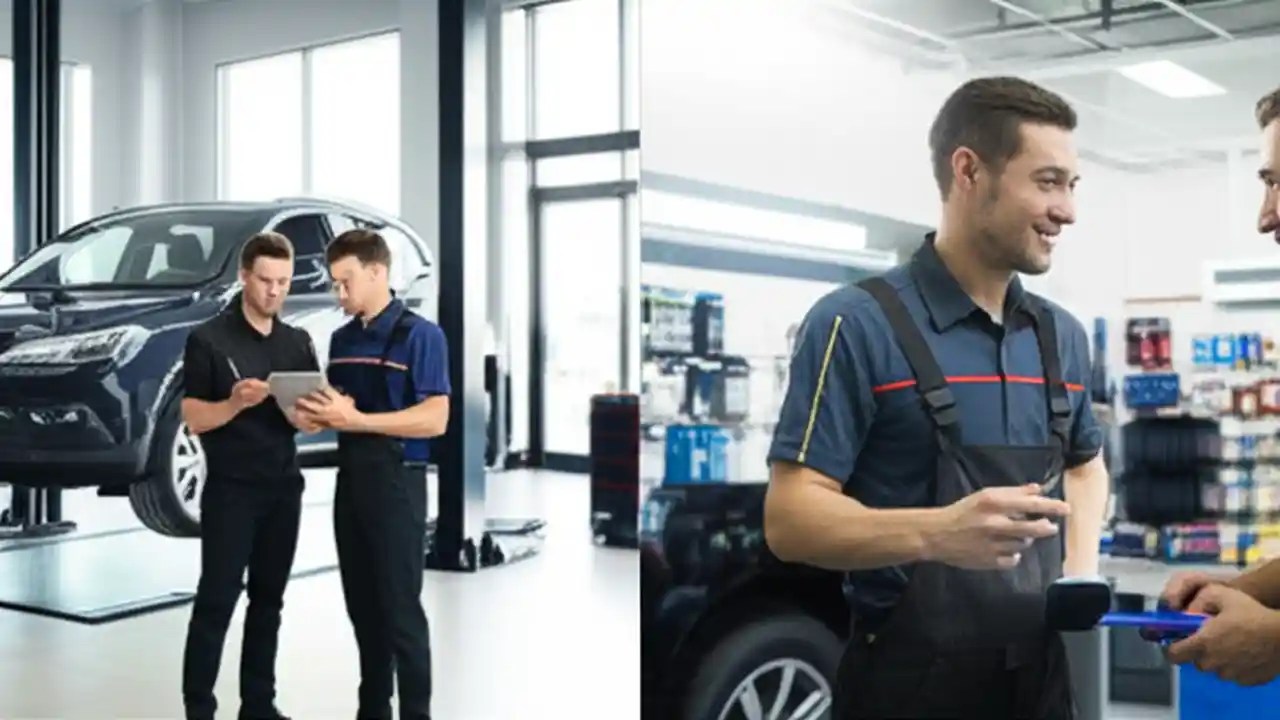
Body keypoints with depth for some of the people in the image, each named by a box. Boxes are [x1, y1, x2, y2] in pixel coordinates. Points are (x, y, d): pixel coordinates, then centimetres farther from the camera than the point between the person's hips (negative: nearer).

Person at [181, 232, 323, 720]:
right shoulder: (209, 340, -6)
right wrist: (236, 403, -27)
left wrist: (305, 413, -14)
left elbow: (311, 423, 9)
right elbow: (194, 418, -9)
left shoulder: (297, 343, 9)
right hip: (230, 490, -5)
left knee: (268, 600, 10)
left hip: (284, 488, 5)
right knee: (216, 601, -3)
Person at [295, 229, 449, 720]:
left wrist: (358, 419, -22)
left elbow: (435, 419, -16)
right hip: (350, 479, 7)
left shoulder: (420, 335, -9)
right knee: (362, 606, 12)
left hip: (397, 482, -7)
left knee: (401, 609, -3)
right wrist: (318, 415, -5)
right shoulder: (341, 339, 13)